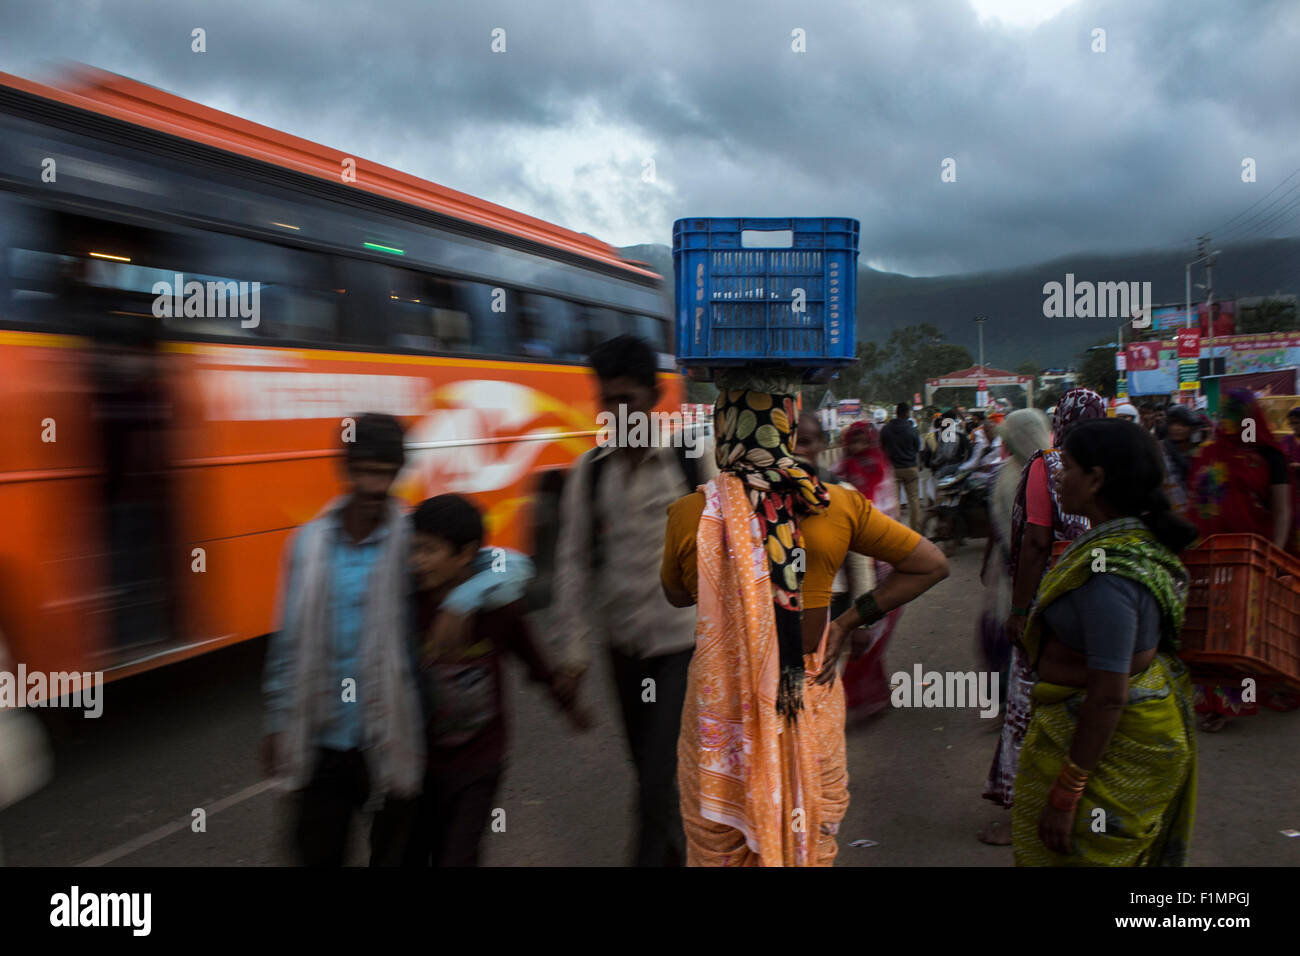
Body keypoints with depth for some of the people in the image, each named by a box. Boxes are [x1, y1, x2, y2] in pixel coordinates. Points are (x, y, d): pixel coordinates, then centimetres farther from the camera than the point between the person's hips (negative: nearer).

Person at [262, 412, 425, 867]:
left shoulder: (412, 542, -10)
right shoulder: (308, 543, 0)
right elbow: (288, 639, 7)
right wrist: (277, 722, 10)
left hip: (391, 741, -3)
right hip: (322, 741, 3)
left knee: (393, 852, 14)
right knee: (316, 852, 15)